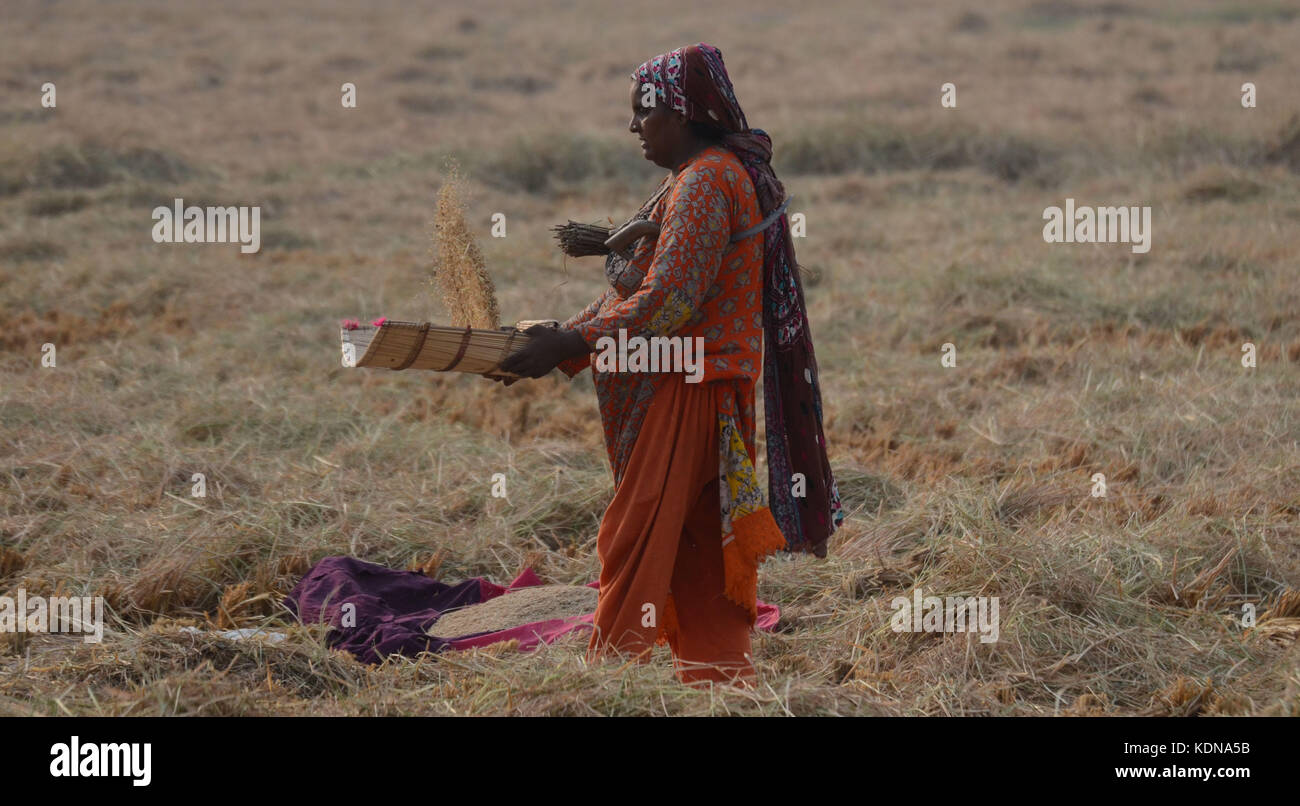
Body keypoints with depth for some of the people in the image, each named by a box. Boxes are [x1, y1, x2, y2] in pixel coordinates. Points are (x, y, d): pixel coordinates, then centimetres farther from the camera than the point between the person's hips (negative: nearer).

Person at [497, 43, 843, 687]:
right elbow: (640, 287, 17)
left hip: (685, 398, -10)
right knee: (699, 554, 12)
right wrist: (560, 338, 7)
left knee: (633, 548, -7)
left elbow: (664, 303, -24)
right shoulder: (694, 179, 17)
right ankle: (721, 676, 16)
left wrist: (565, 346, -23)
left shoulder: (706, 183, -16)